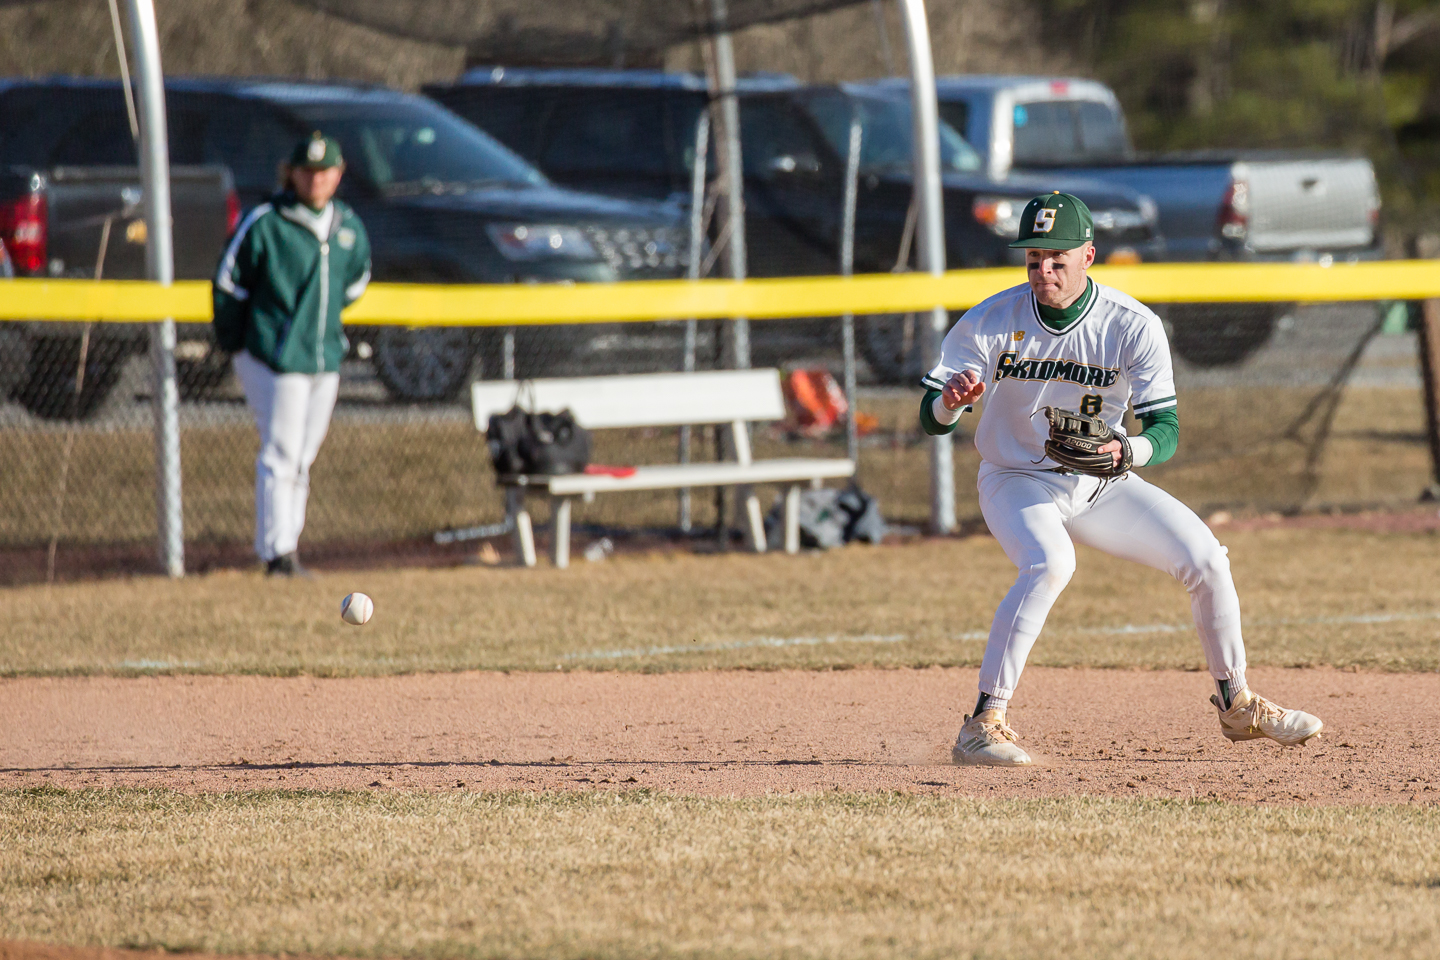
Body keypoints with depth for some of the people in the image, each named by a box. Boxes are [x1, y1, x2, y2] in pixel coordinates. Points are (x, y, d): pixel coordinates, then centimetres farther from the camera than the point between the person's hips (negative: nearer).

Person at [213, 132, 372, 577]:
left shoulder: (348, 227, 7)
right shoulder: (264, 224, -11)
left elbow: (356, 278, 25)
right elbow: (228, 283, -5)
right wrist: (236, 344, -2)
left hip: (326, 358, 6)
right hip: (275, 358, -6)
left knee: (303, 457, 12)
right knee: (281, 454, -9)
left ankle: (286, 546, 20)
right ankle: (278, 553, -8)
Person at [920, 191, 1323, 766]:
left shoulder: (1134, 326, -16)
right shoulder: (990, 323, -18)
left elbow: (1166, 428, -19)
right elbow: (931, 420, -18)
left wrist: (1126, 450, -42)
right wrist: (948, 400, -43)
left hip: (1100, 485, 3)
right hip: (1017, 481, -3)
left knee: (1206, 560, -4)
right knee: (1048, 564, -34)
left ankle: (1236, 704, 19)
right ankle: (984, 724, -32)